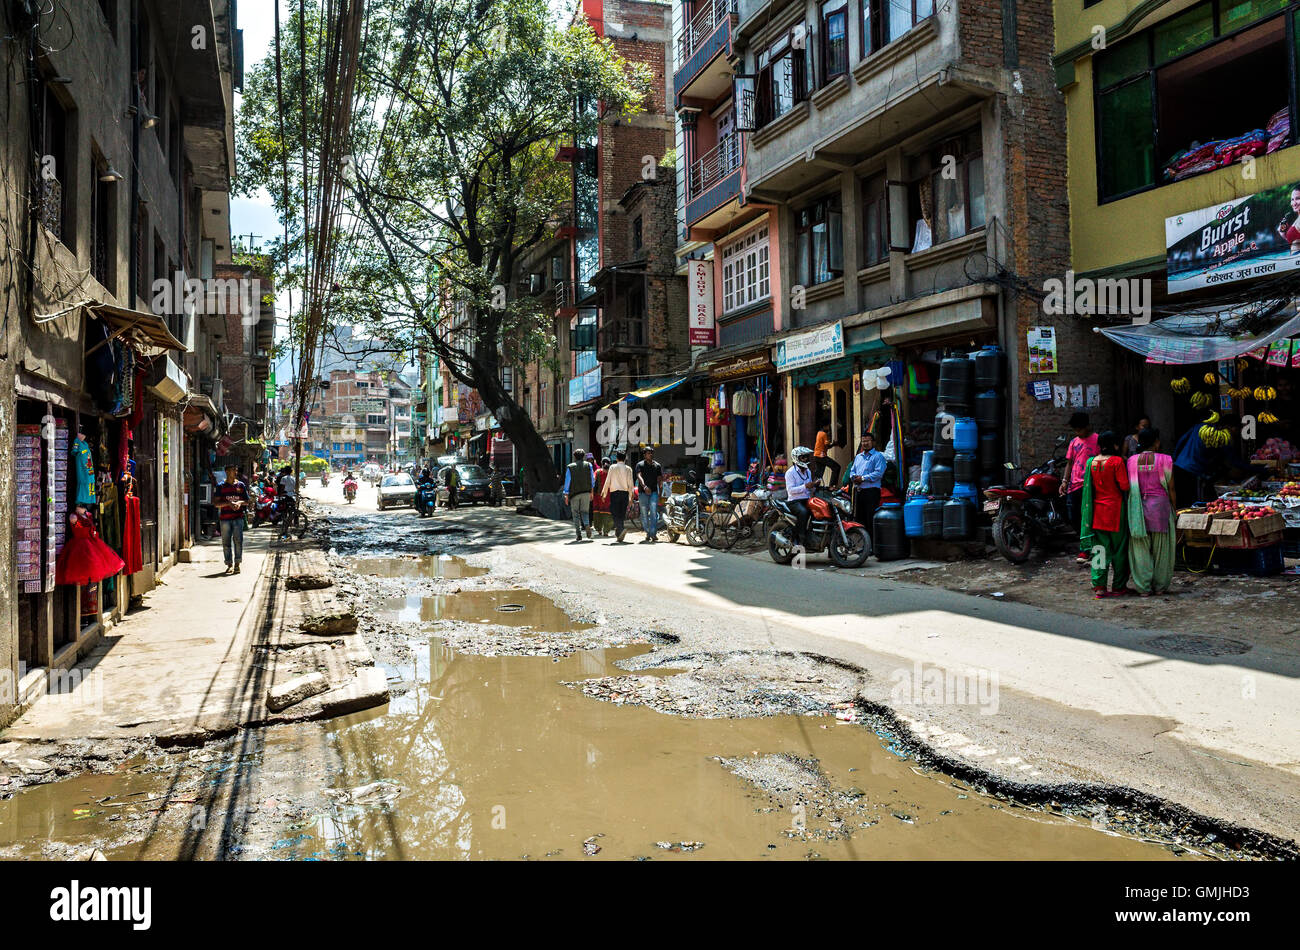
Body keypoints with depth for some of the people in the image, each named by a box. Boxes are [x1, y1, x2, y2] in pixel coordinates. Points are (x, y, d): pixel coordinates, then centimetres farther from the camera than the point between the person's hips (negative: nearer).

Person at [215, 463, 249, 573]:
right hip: (225, 518, 0)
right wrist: (229, 503, -16)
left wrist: (240, 502, -10)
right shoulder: (221, 486, 3)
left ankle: (237, 564, 0)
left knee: (238, 540, -7)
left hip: (238, 517, 0)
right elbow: (217, 503, -1)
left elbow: (247, 501, 11)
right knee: (226, 542, 3)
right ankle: (229, 565, 11)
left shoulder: (241, 485, 8)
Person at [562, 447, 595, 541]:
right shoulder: (588, 465, 5)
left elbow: (567, 481, -1)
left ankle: (579, 534, 1)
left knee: (576, 513, 6)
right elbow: (592, 479, 5)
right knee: (585, 511, 10)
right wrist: (591, 491, 14)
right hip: (586, 492, 1)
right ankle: (587, 524, -20)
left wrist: (566, 495, 1)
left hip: (574, 493, -1)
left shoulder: (569, 467, 1)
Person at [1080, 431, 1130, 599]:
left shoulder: (1091, 462, 4)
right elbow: (1124, 486, -14)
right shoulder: (1117, 461, -12)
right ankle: (1118, 587, 15)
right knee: (1119, 548, 8)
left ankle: (1098, 586, 0)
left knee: (1100, 548, 7)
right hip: (1115, 509, -4)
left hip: (1097, 510, 4)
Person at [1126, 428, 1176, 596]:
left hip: (1137, 508, 1)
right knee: (1161, 549, 11)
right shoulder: (1165, 460, -6)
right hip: (1160, 505, -1)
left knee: (1140, 548, 7)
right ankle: (1160, 586, 18)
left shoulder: (1131, 461, -1)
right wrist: (1175, 510, 7)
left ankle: (1143, 587, 10)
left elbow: (1128, 487, 1)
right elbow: (1171, 489, -3)